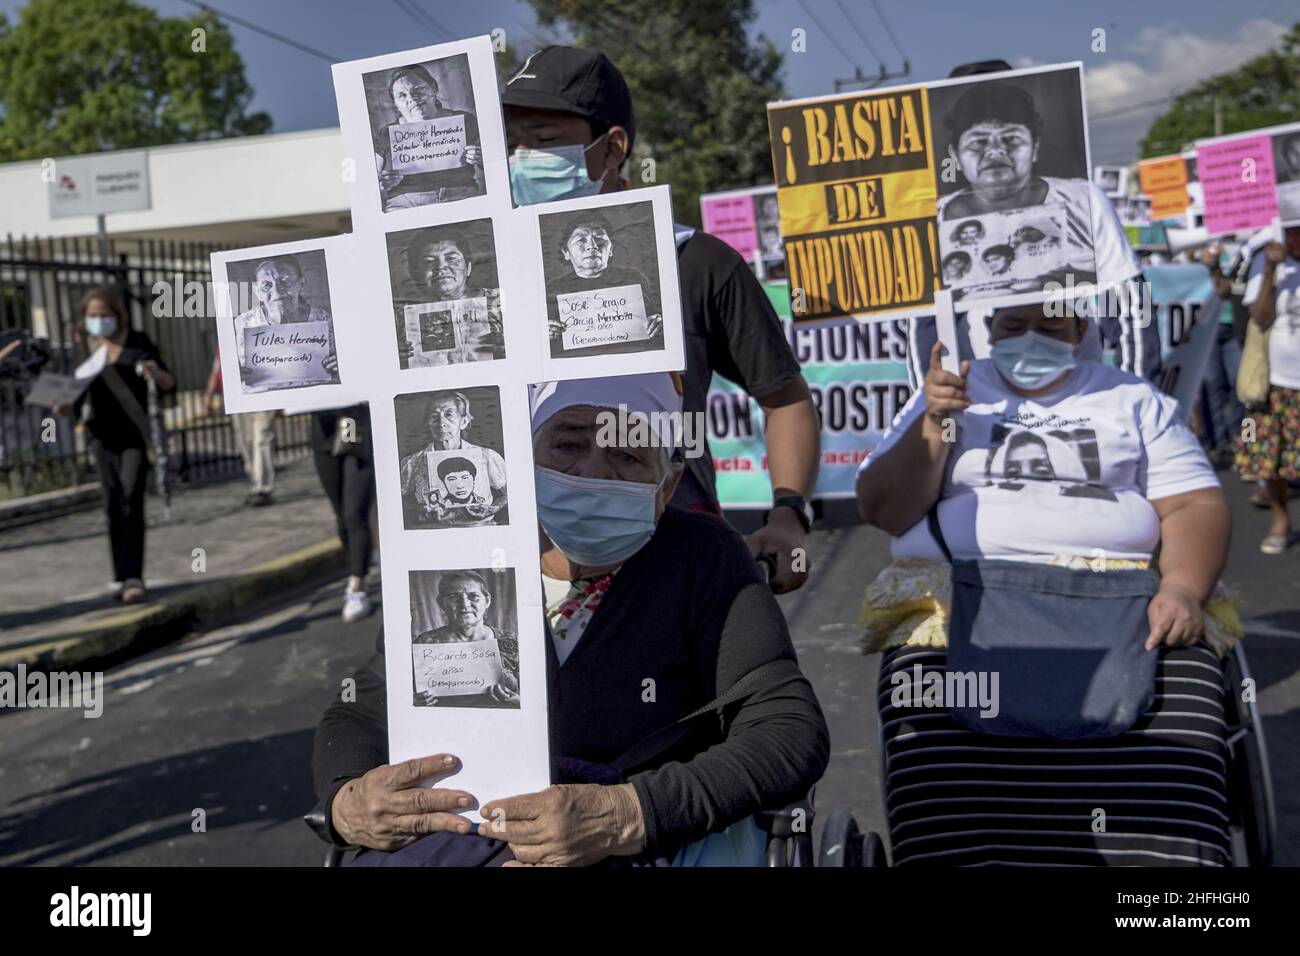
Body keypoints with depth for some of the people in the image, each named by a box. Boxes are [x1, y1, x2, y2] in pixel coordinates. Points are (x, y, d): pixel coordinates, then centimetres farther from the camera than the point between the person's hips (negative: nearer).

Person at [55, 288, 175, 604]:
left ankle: (132, 578, -18)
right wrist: (66, 408, -13)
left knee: (131, 503, -14)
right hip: (103, 436, 3)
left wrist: (157, 373, -23)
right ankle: (123, 578, 11)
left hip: (135, 436, -3)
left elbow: (169, 385, 0)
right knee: (113, 507, 4)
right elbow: (78, 398, 9)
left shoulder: (139, 343, -1)